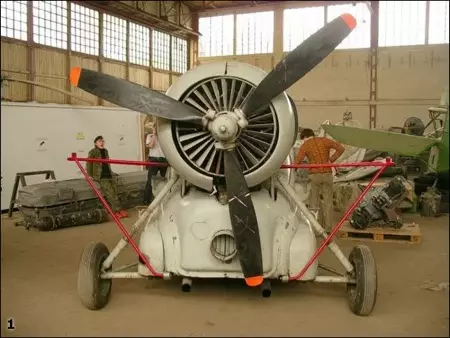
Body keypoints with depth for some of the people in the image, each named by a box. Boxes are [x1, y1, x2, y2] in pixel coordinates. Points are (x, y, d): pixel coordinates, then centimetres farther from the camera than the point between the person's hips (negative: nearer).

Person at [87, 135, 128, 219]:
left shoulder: (105, 151, 17)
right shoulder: (93, 152, -3)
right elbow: (89, 164, -6)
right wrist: (90, 175, -10)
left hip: (109, 174, 6)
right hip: (101, 176, -6)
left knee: (114, 191, -9)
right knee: (110, 192, -17)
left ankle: (115, 210, -9)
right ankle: (117, 210, -20)